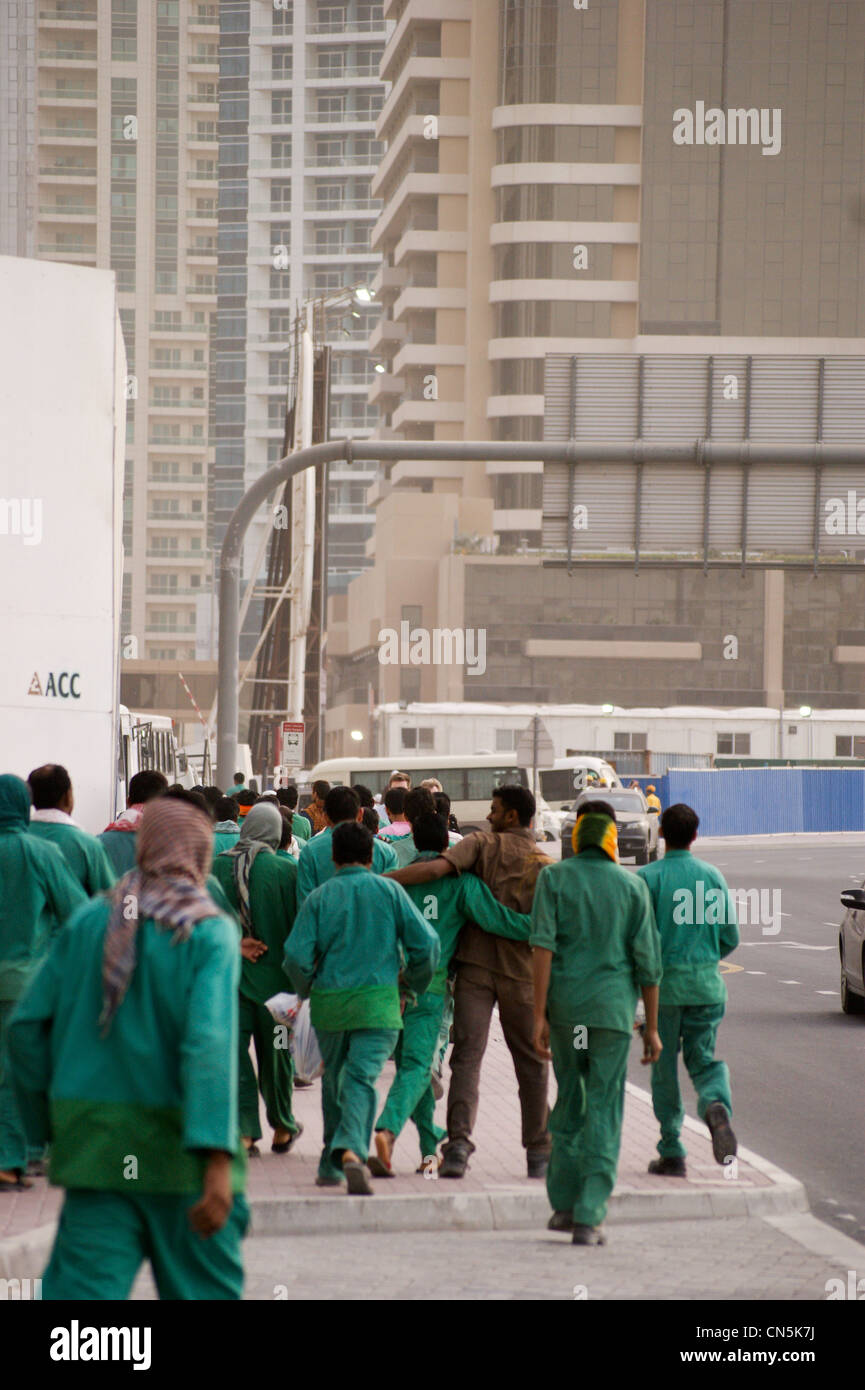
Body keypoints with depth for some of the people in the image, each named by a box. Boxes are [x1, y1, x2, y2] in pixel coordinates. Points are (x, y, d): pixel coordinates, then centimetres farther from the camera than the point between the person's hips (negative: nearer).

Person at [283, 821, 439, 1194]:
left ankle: (331, 1166, 25)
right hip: (378, 1002, -1)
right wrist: (414, 984, 15)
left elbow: (296, 956, -6)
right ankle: (351, 1151, -31)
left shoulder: (319, 897, 1)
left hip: (329, 1003, 1)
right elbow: (426, 943, -2)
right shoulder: (388, 890, 1)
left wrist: (307, 989, 15)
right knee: (362, 1078, -7)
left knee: (335, 1080, 17)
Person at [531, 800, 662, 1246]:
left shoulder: (554, 878, 1)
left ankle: (564, 1203, 18)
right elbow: (647, 961, 2)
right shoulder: (632, 886, 3)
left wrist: (539, 1015, -11)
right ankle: (589, 1217, -6)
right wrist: (651, 1027, 9)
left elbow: (543, 945, -10)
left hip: (565, 1007, 1)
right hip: (613, 1008, -1)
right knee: (604, 1113, 1)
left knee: (570, 1103, 19)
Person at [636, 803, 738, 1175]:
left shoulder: (648, 877, -7)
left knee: (664, 1068, 8)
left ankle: (672, 1154, 11)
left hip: (664, 983, -2)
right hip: (706, 983, 2)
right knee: (703, 1059, 11)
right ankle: (716, 1105, -22)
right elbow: (730, 936, 5)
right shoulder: (712, 876, 1)